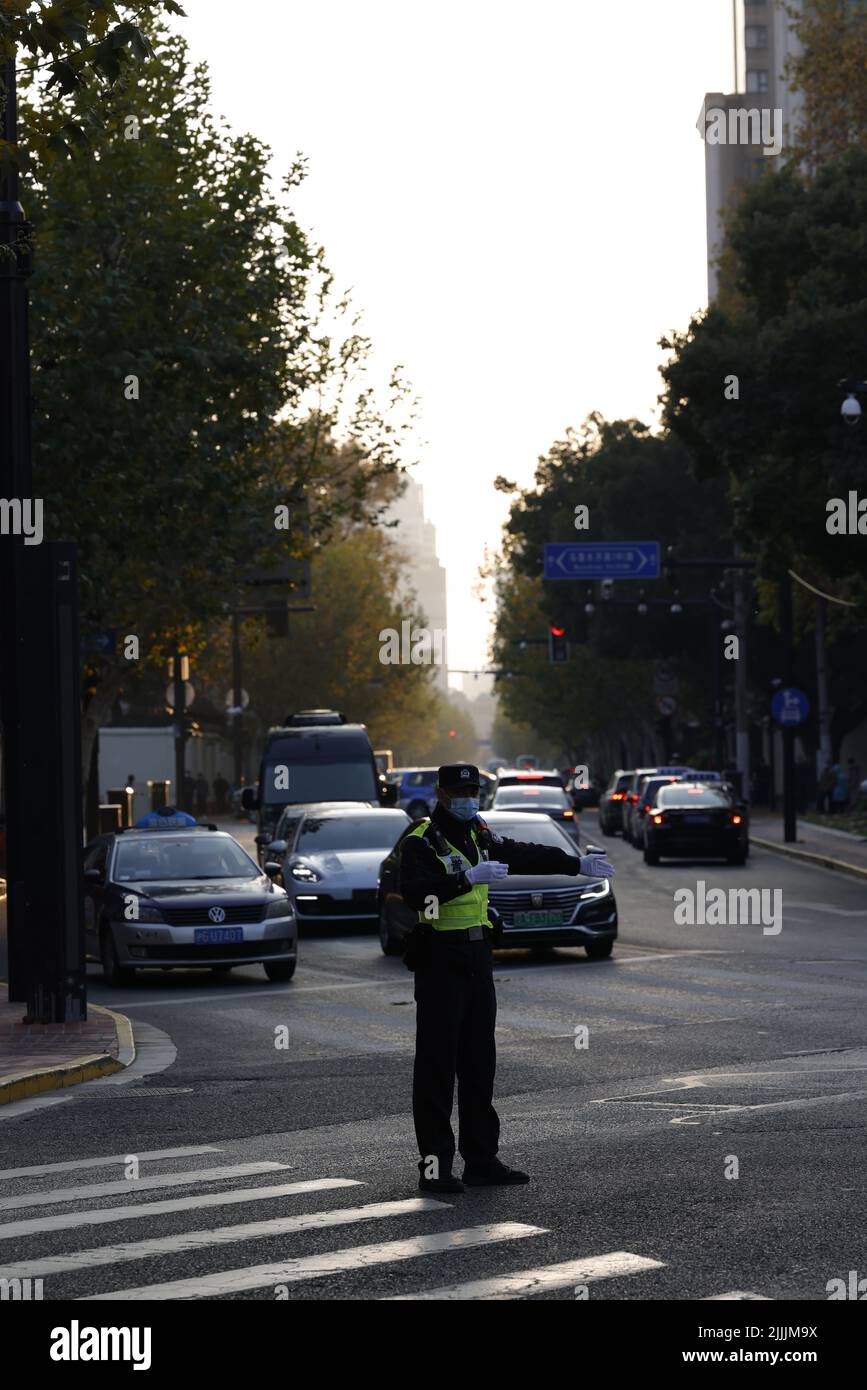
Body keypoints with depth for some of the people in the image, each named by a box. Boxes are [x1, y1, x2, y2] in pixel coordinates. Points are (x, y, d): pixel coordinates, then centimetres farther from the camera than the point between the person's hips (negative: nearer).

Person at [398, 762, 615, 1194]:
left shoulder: (480, 836, 14)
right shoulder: (421, 841, -10)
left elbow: (525, 855, 25)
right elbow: (414, 891, -25)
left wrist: (578, 864, 28)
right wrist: (469, 877, -30)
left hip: (476, 957, 8)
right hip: (439, 959, -8)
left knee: (479, 1060, 11)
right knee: (436, 1063, -6)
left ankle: (481, 1161, 17)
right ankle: (435, 1165, -4)